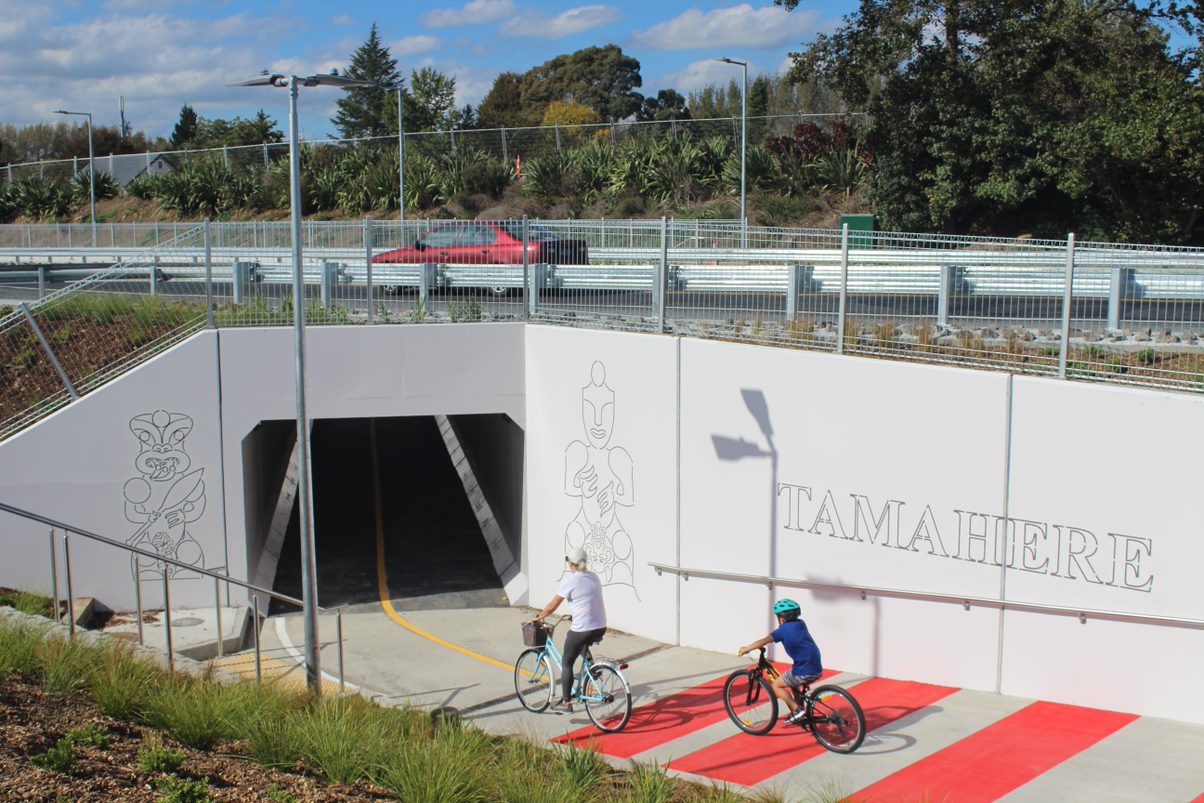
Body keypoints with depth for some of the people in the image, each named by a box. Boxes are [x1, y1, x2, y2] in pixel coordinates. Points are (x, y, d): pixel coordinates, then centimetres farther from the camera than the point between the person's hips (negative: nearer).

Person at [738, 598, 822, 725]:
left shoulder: (784, 629, -7)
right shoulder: (801, 624, 13)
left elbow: (763, 641, -7)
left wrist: (746, 649, 3)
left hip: (804, 672, -8)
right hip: (817, 670, 8)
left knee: (776, 685, 6)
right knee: (792, 683, 31)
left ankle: (797, 711, -3)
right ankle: (798, 715, 32)